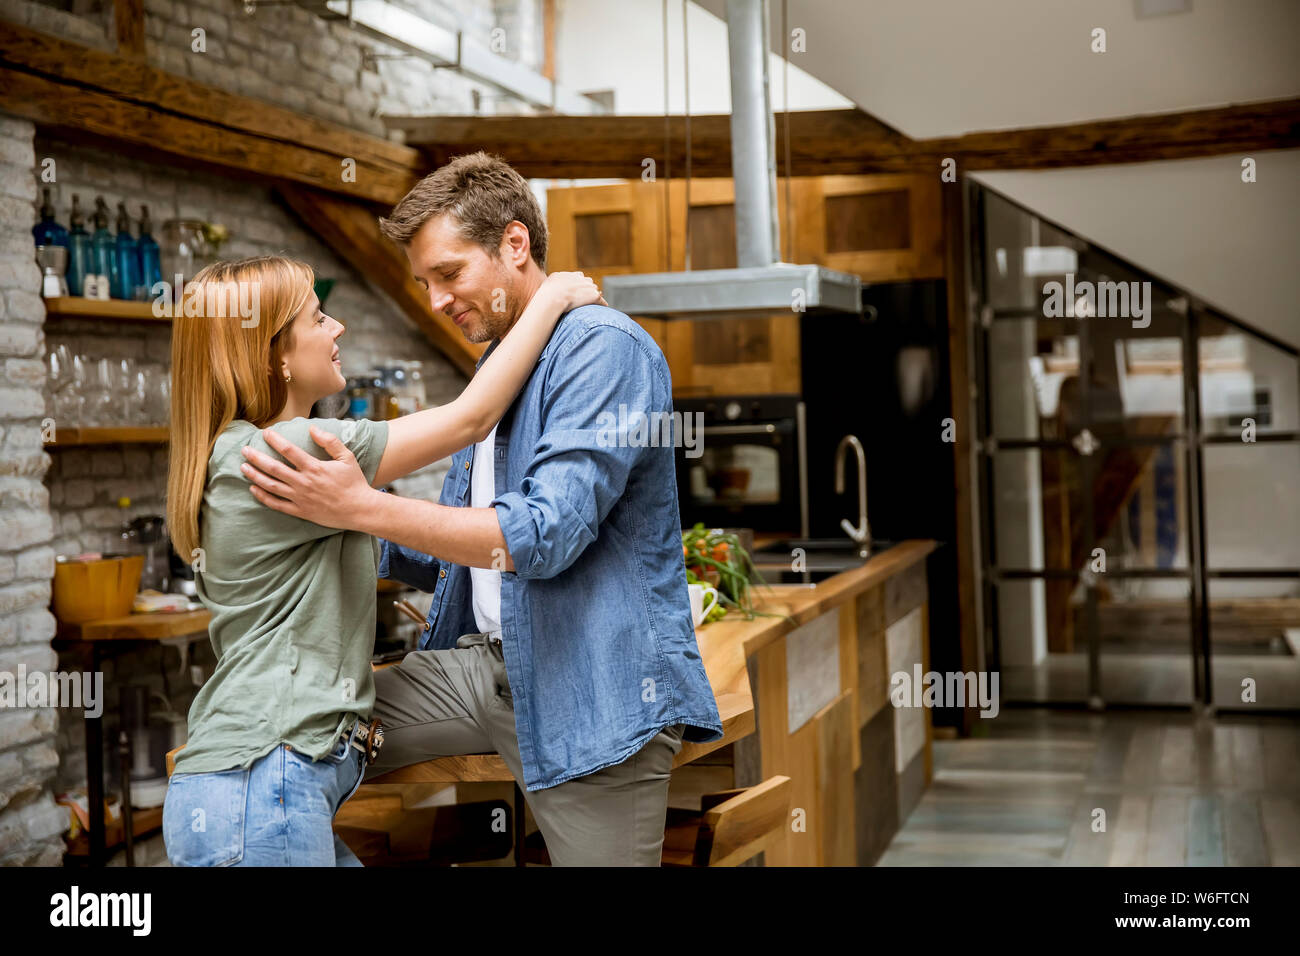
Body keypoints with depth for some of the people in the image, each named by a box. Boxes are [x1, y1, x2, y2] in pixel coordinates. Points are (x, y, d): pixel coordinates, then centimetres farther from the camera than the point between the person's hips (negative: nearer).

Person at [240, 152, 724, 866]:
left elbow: (548, 533, -25)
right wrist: (341, 532, 6)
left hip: (594, 691, -8)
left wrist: (362, 507, -24)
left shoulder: (604, 347, -13)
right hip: (485, 663, 9)